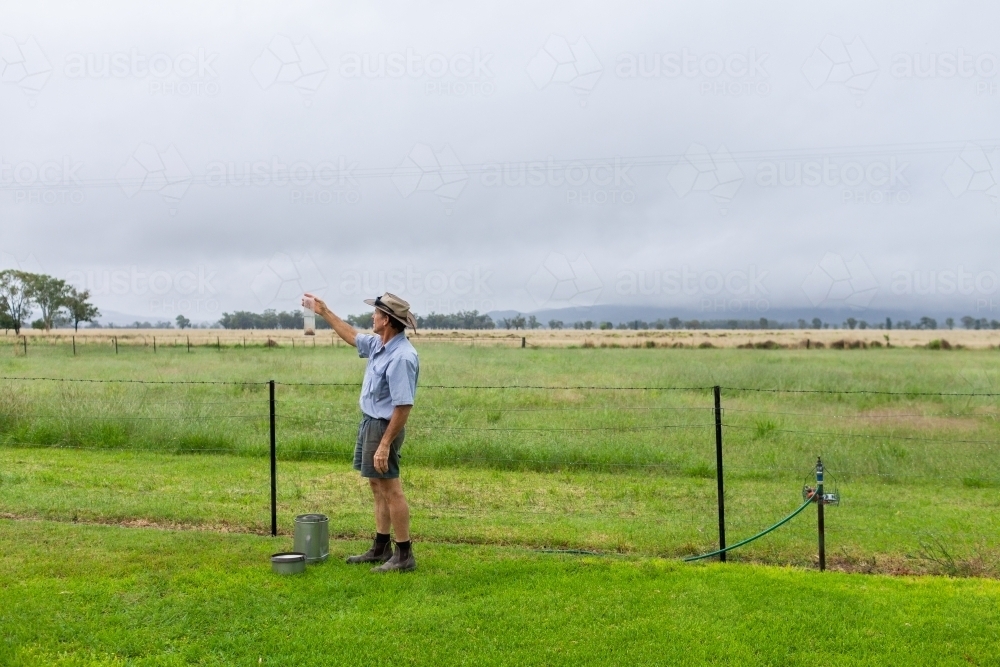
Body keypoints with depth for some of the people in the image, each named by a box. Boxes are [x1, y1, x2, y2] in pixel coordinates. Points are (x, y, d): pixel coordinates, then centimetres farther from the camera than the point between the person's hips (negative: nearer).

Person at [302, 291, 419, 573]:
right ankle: (381, 548, 26)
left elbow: (403, 406, -27)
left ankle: (404, 555, 3)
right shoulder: (379, 344, 6)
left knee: (391, 490, -5)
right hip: (370, 422, 10)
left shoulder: (401, 357, -25)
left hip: (383, 427, -10)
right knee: (377, 487, 16)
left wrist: (385, 444, -27)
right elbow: (352, 337, 27)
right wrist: (324, 312, 28)